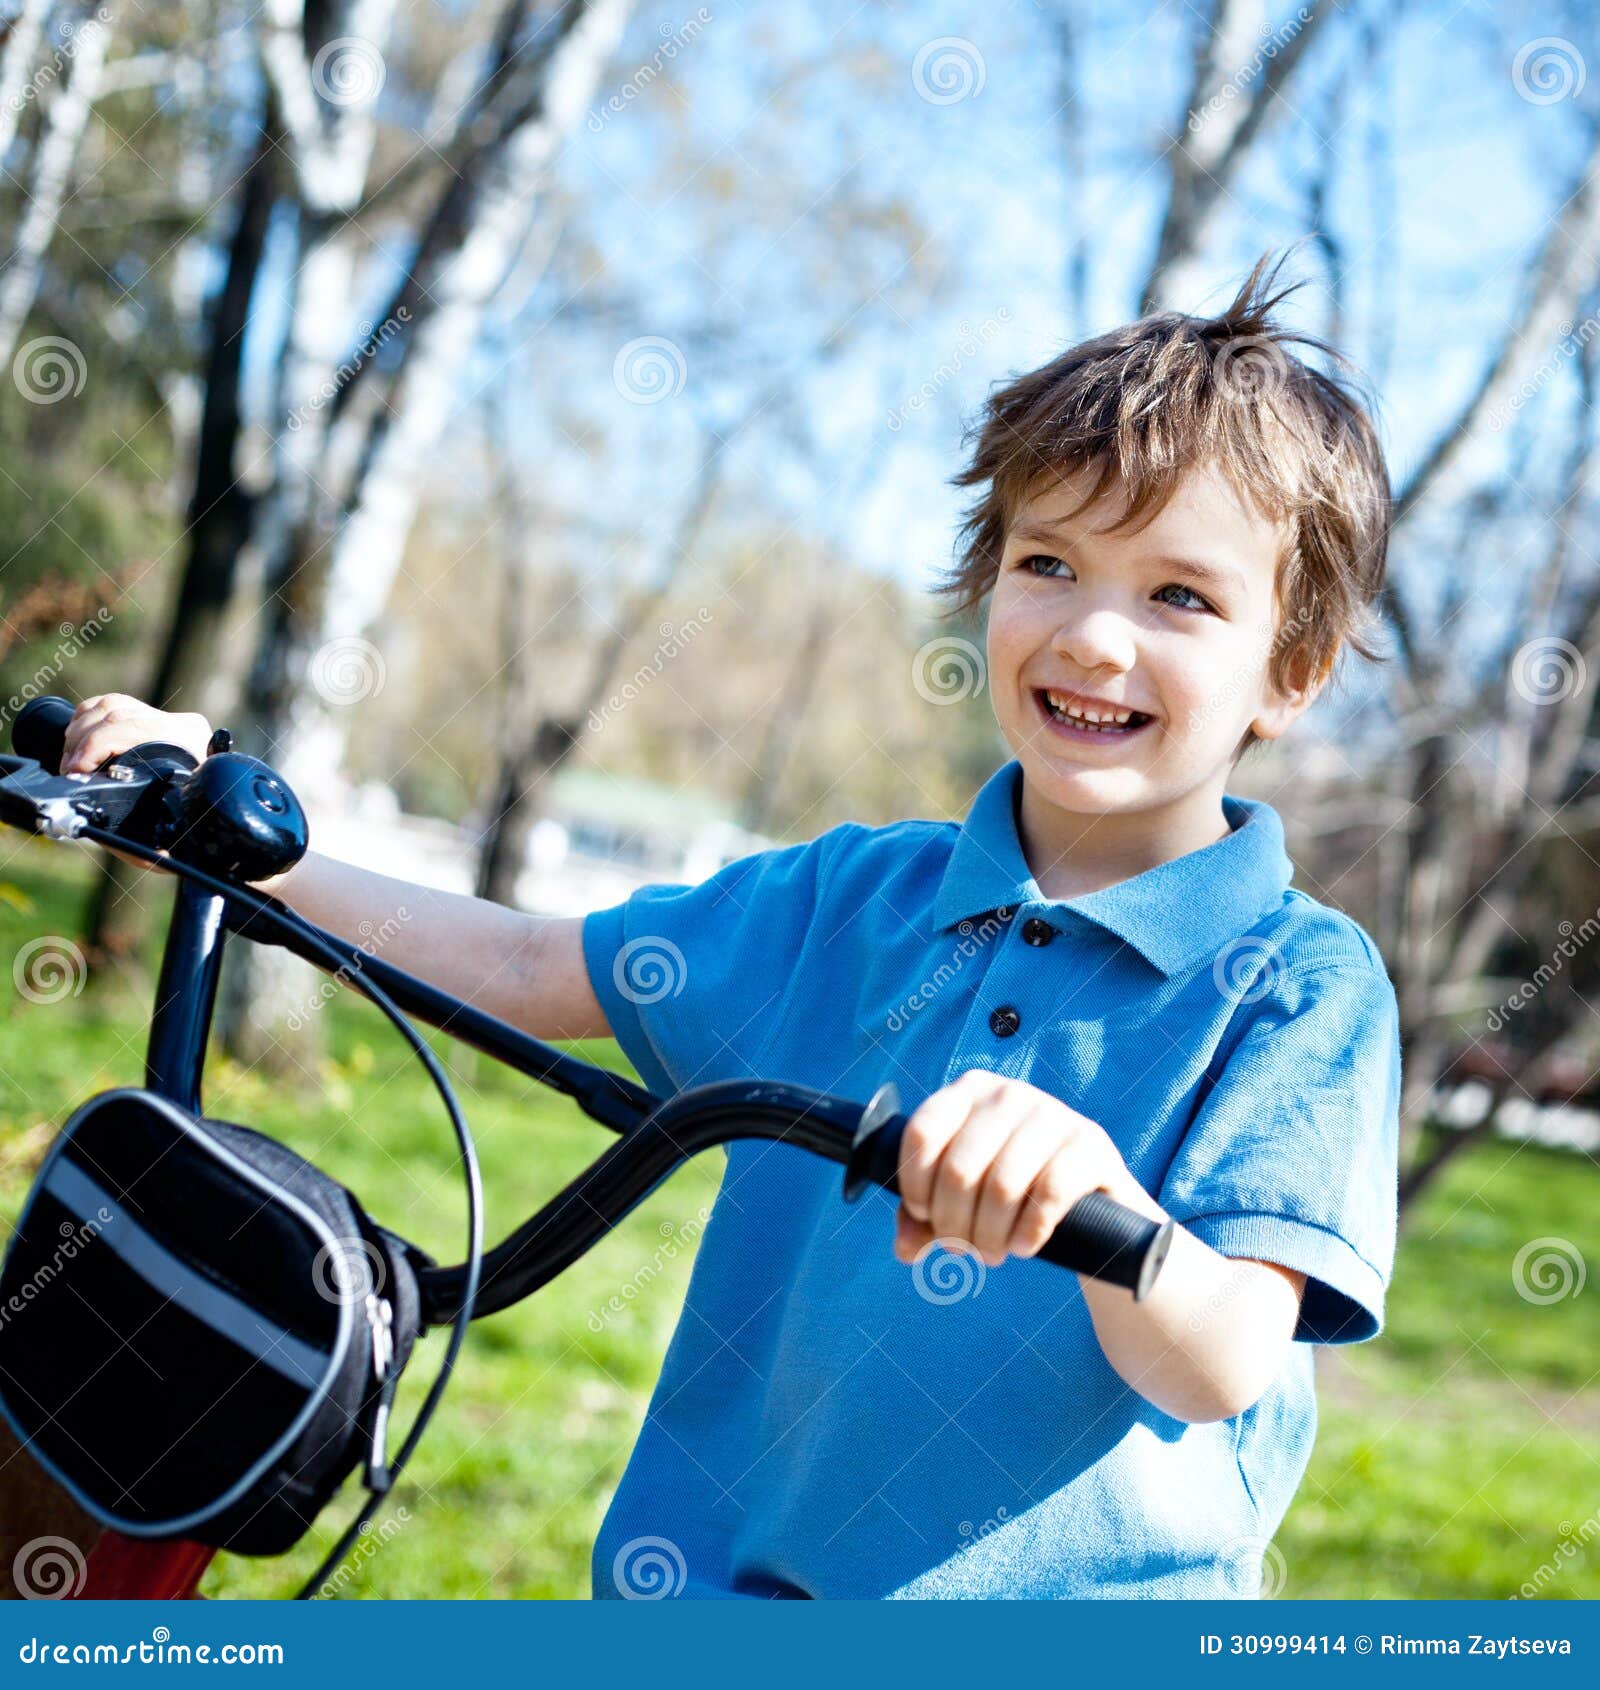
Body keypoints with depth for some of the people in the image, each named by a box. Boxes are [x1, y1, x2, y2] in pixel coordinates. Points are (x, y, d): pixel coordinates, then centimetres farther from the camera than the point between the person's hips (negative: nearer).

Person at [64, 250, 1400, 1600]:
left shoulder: (1304, 983, -5)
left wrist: (1091, 1190, -35)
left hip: (1071, 1600, -2)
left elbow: (1218, 1368, -15)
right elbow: (522, 970, 12)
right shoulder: (856, 898, 8)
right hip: (724, 1570, 3)